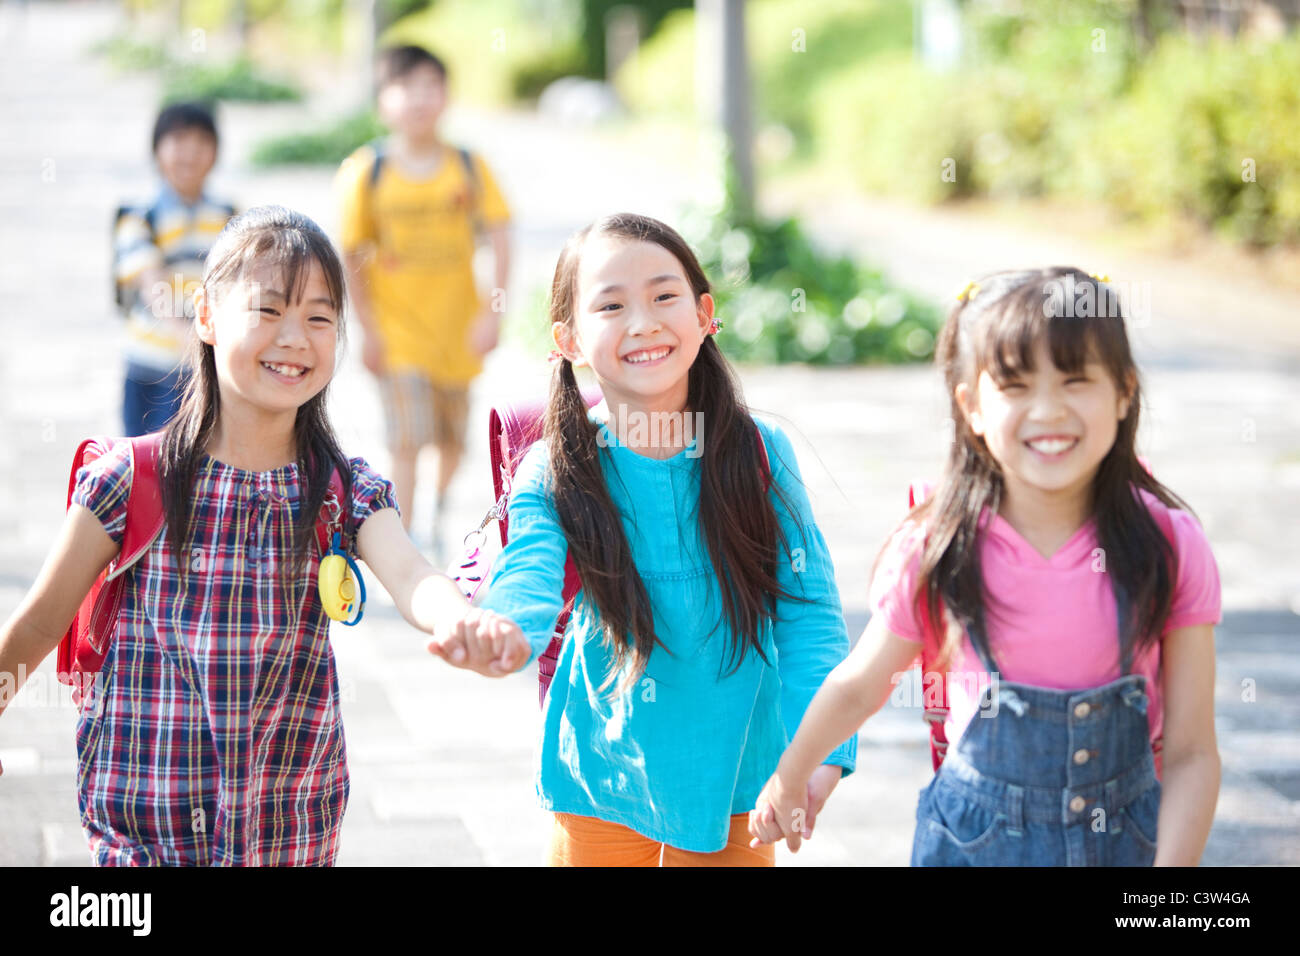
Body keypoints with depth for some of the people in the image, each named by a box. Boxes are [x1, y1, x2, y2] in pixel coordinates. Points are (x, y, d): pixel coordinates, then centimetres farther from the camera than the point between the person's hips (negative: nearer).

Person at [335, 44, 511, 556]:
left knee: (453, 439, 15)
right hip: (398, 331, -3)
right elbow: (351, 254, -4)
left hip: (458, 330, 3)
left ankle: (439, 507, 45)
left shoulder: (469, 168, -2)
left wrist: (493, 311, -12)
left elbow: (499, 238, -3)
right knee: (406, 441, -10)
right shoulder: (368, 171, -7)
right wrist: (368, 328, -8)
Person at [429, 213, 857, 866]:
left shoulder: (762, 456, -6)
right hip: (602, 785, 0)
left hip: (733, 783, 0)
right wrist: (503, 634, -50)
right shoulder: (551, 475, -9)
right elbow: (528, 579, -26)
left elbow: (807, 611, -5)